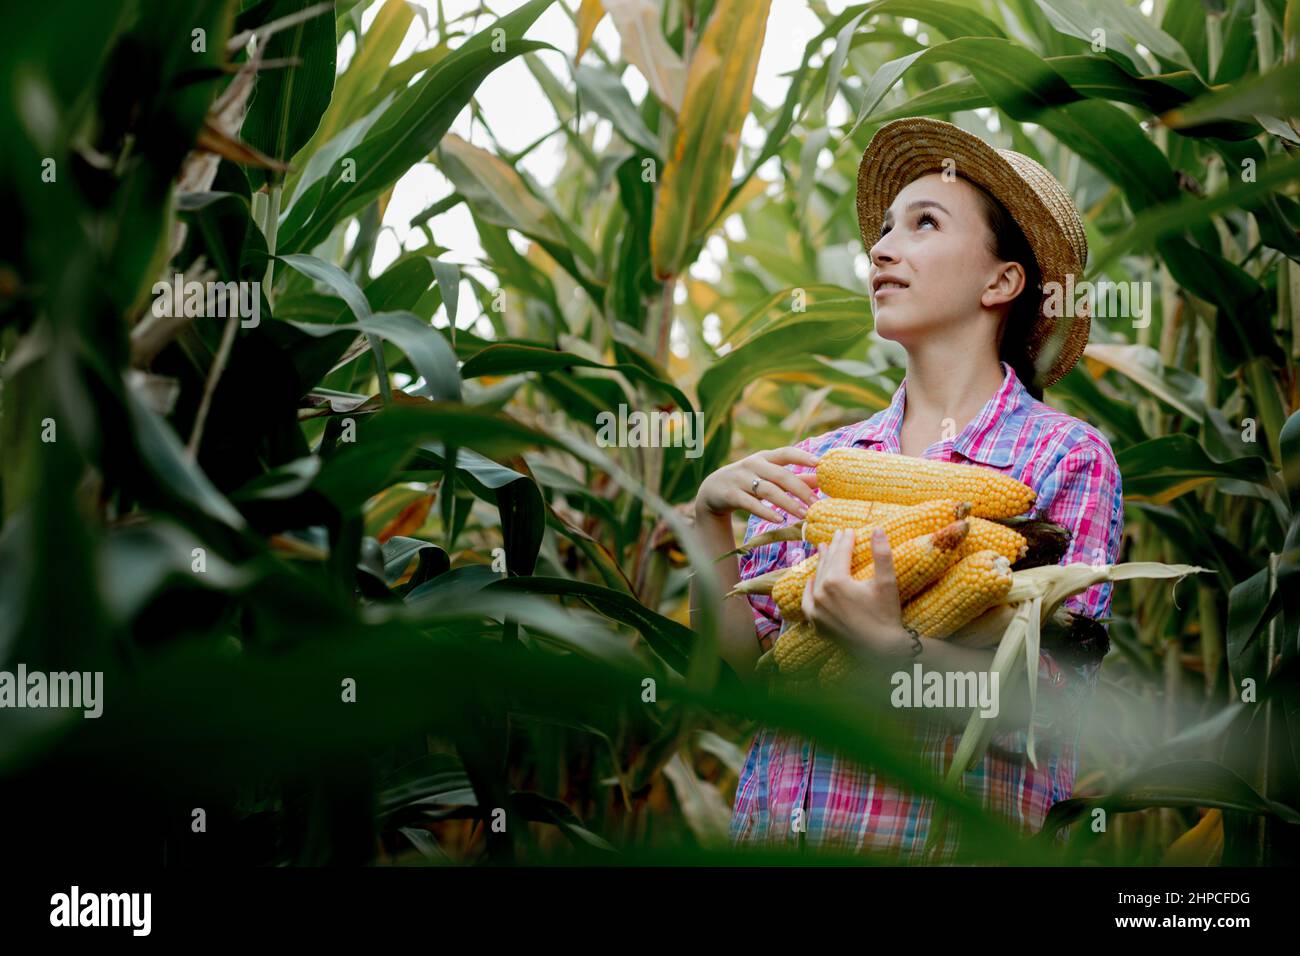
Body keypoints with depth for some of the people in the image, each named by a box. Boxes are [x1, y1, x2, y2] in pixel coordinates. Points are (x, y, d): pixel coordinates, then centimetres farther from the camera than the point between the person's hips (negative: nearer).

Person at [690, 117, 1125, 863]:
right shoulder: (813, 463, 10)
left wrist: (887, 642, -23)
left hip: (951, 836, -3)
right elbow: (739, 671, 6)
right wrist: (711, 518, -6)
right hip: (770, 829, 3)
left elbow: (1050, 708, -10)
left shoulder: (1068, 457, -2)